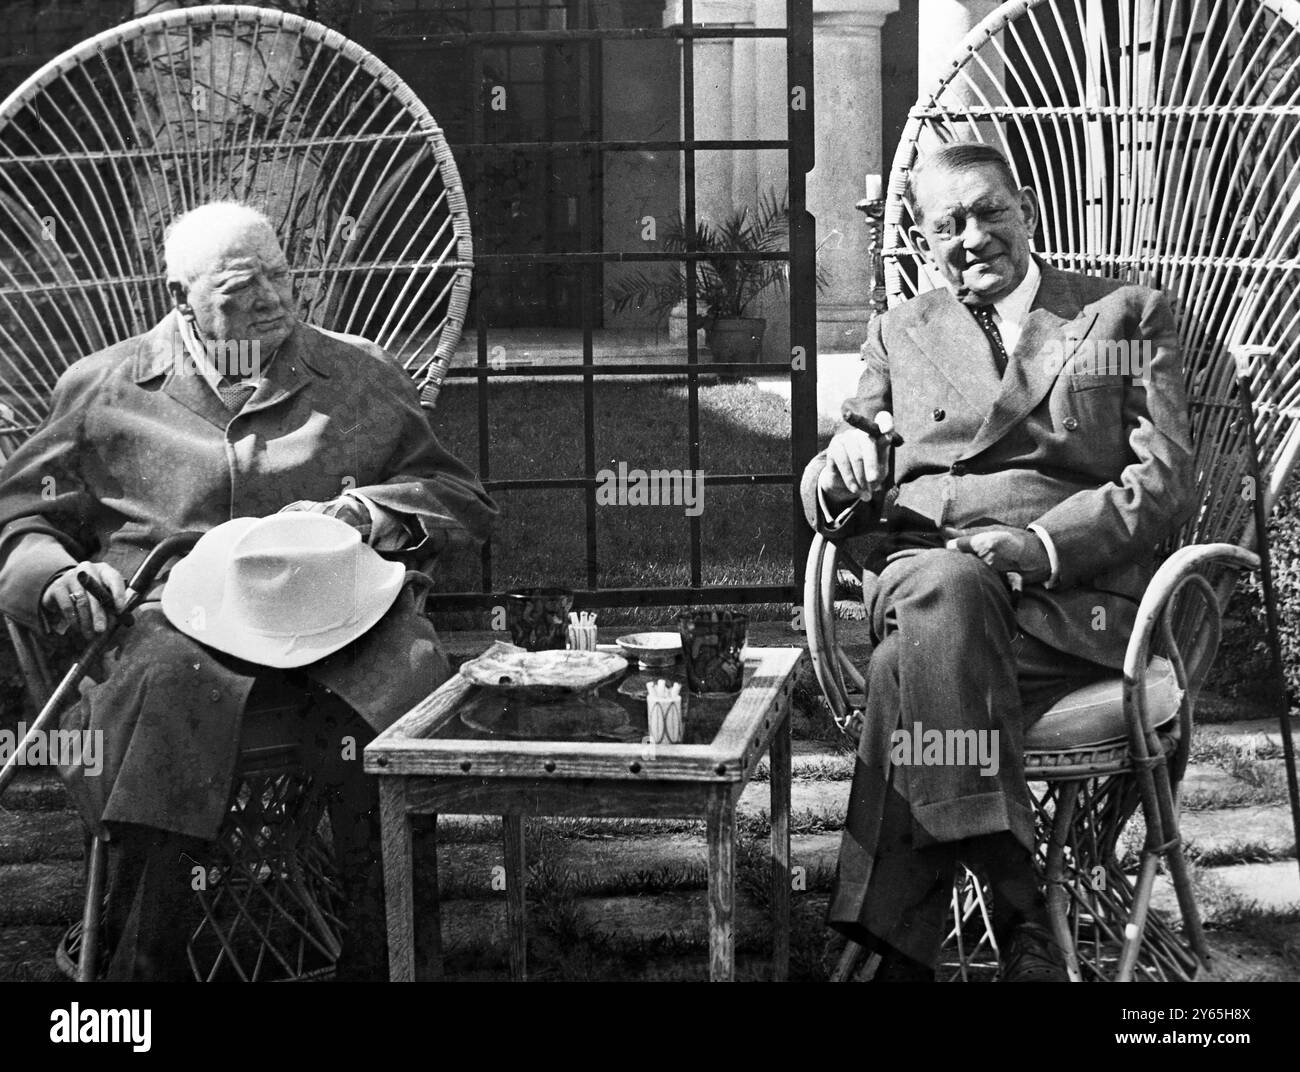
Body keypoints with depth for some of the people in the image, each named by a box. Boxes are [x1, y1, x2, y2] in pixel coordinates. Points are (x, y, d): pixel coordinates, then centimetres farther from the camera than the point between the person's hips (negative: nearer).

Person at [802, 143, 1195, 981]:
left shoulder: (1128, 316, 15)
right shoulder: (901, 334, 25)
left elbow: (1166, 483, 2)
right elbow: (830, 503, 21)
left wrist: (1033, 547, -15)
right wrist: (844, 464, -6)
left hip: (1074, 598, -2)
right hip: (925, 572, 3)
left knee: (912, 668, -35)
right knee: (945, 593, -36)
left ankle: (900, 945, -31)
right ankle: (1019, 909, -35)